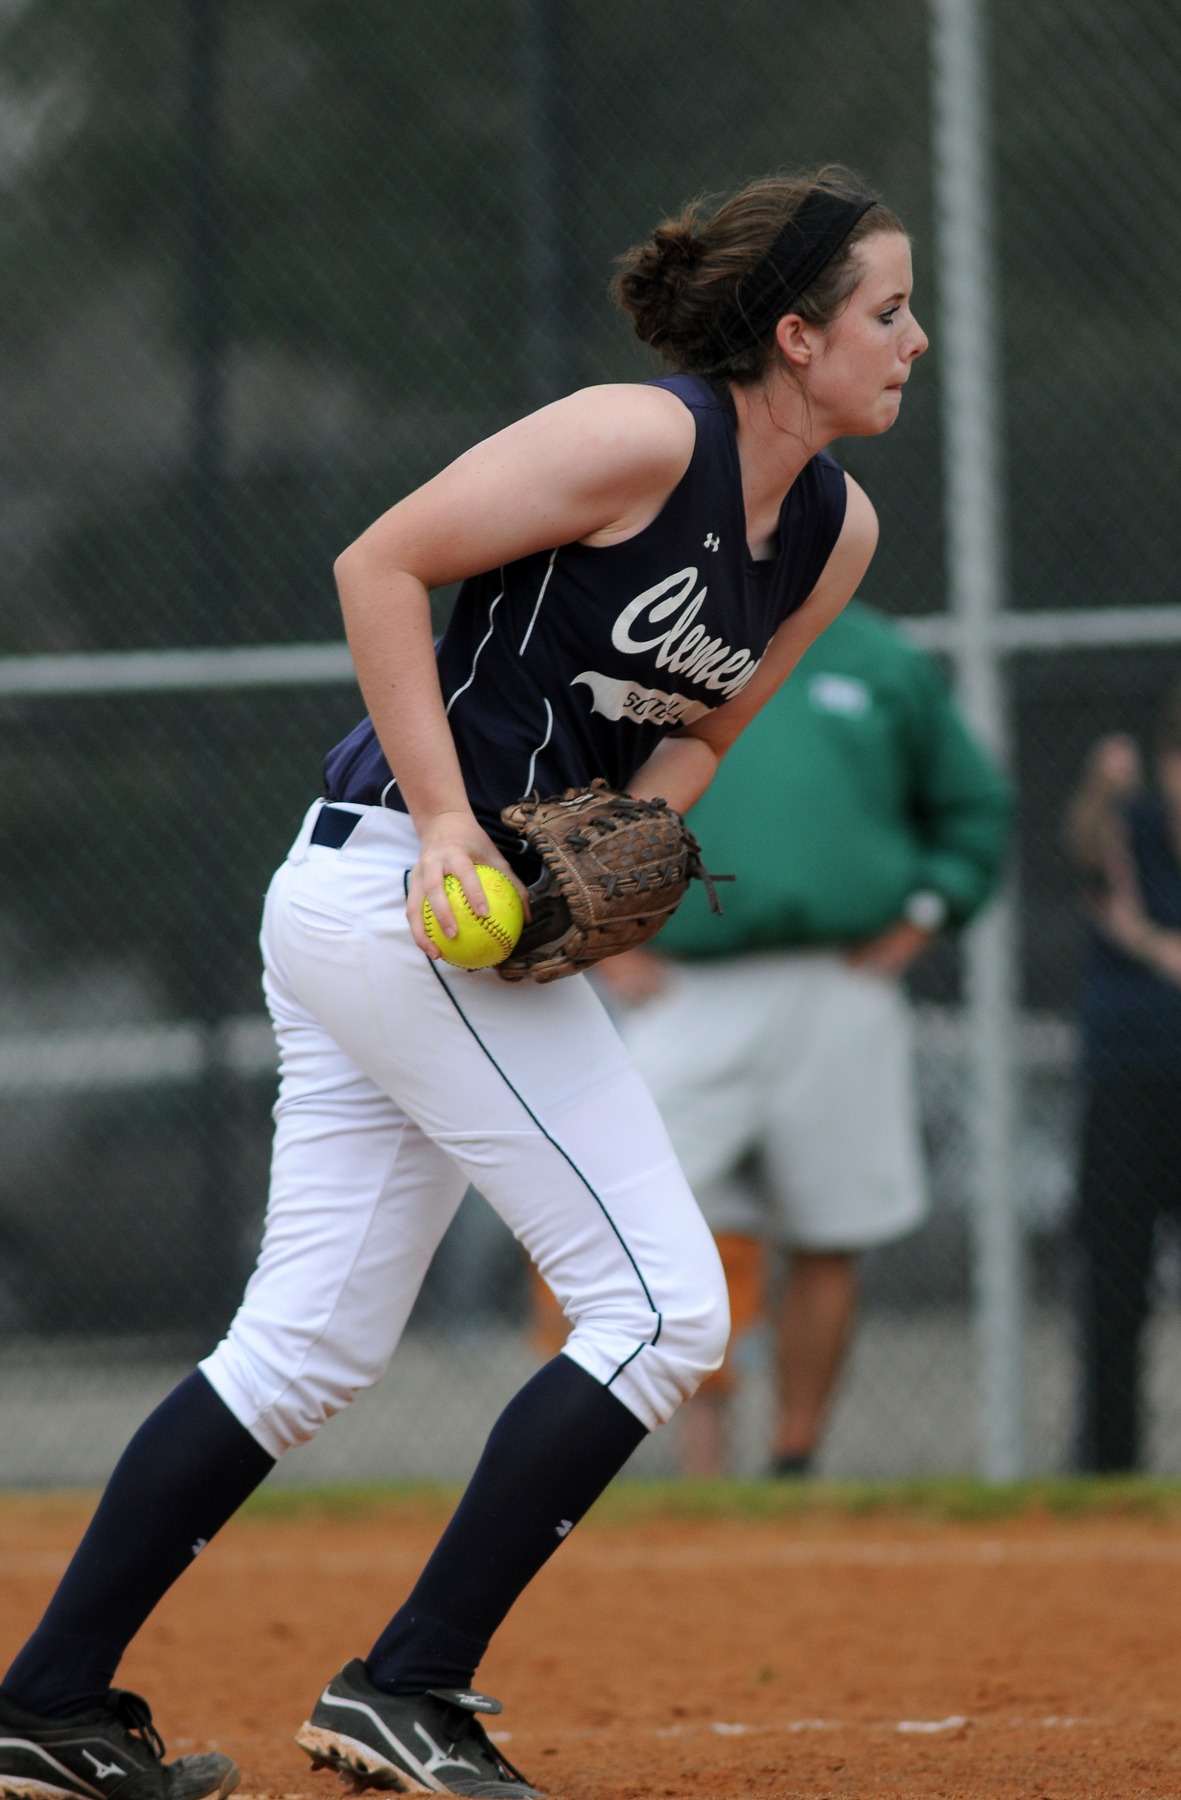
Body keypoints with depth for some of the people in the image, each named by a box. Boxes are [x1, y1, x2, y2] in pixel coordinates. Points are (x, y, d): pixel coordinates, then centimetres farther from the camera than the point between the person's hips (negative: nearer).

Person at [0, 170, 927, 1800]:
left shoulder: (834, 532, 10)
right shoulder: (645, 439, -16)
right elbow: (380, 565, -15)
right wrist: (445, 821, -20)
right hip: (403, 892, -9)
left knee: (313, 1346, 12)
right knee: (664, 1303, -9)